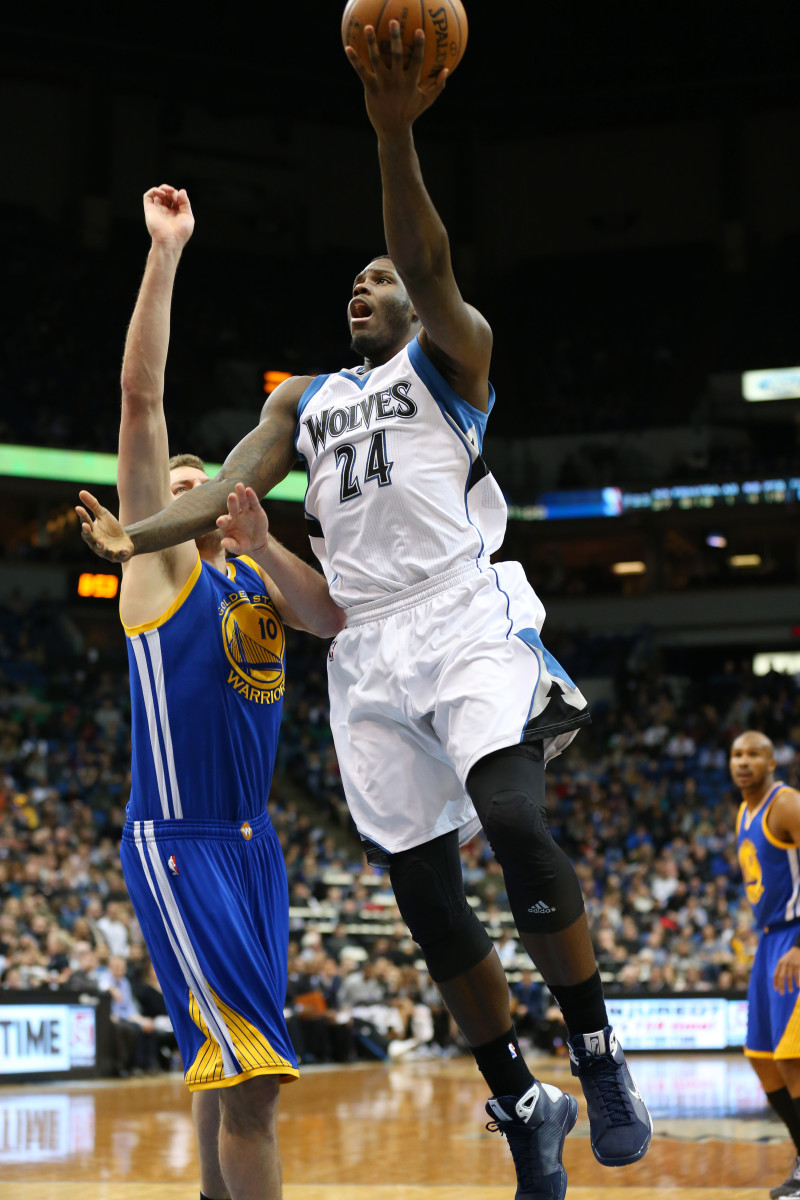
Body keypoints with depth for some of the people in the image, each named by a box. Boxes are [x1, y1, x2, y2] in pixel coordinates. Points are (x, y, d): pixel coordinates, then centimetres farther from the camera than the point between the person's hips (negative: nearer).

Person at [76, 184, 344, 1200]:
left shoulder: (253, 575, 17)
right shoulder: (160, 559, -1)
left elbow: (336, 618, -1)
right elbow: (141, 394, -9)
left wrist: (261, 540, -13)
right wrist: (165, 252, -12)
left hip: (251, 841, 7)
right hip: (177, 842, -7)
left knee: (227, 1063, 15)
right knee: (250, 1068, -17)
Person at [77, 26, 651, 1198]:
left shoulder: (452, 353, 8)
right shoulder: (305, 398, 23)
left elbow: (429, 267, -12)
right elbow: (231, 485, 9)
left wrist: (394, 135, -29)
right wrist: (141, 537, -12)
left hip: (465, 619, -5)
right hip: (368, 650, 5)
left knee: (515, 819, -28)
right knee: (425, 897, 2)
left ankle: (598, 1057, -17)